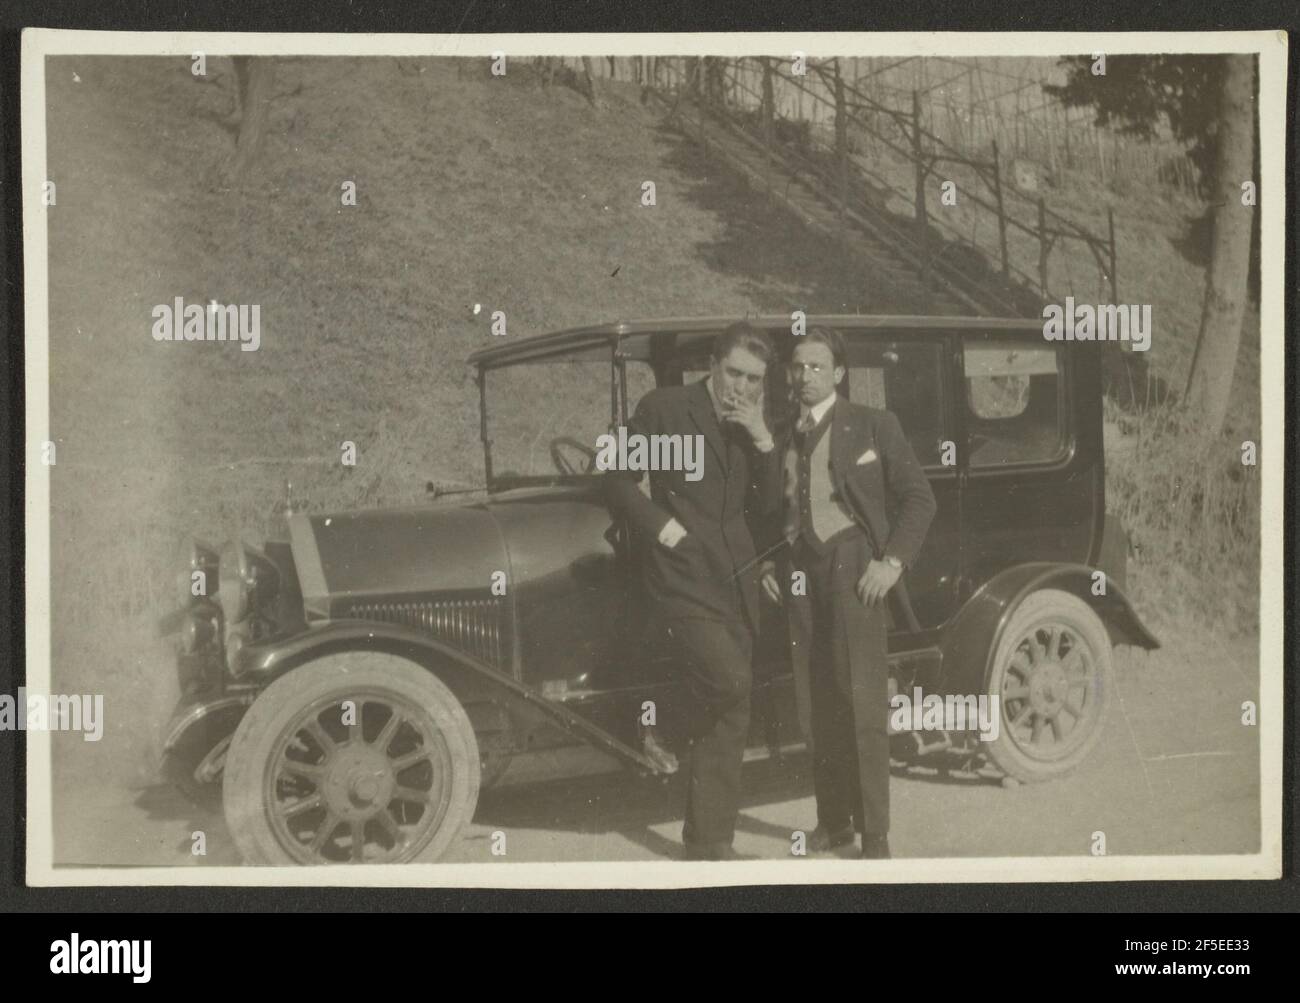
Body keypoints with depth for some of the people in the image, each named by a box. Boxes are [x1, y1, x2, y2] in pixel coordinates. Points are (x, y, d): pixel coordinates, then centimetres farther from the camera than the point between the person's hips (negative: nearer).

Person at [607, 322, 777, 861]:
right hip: (684, 575, -5)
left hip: (736, 582, 6)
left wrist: (762, 439, -4)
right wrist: (662, 526, -12)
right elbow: (620, 482, 0)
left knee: (728, 715, 5)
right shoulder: (663, 407, -2)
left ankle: (709, 842, 14)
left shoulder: (755, 425, 13)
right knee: (730, 681, -24)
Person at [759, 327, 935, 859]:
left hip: (853, 567, -5)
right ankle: (833, 821, 14)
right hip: (799, 573, 5)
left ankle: (874, 833, -6)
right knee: (814, 702, 5)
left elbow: (918, 497, 0)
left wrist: (893, 561, -10)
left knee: (861, 700, -9)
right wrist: (766, 564, 9)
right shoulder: (781, 440, 15)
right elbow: (771, 511, 25)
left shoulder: (874, 425, 3)